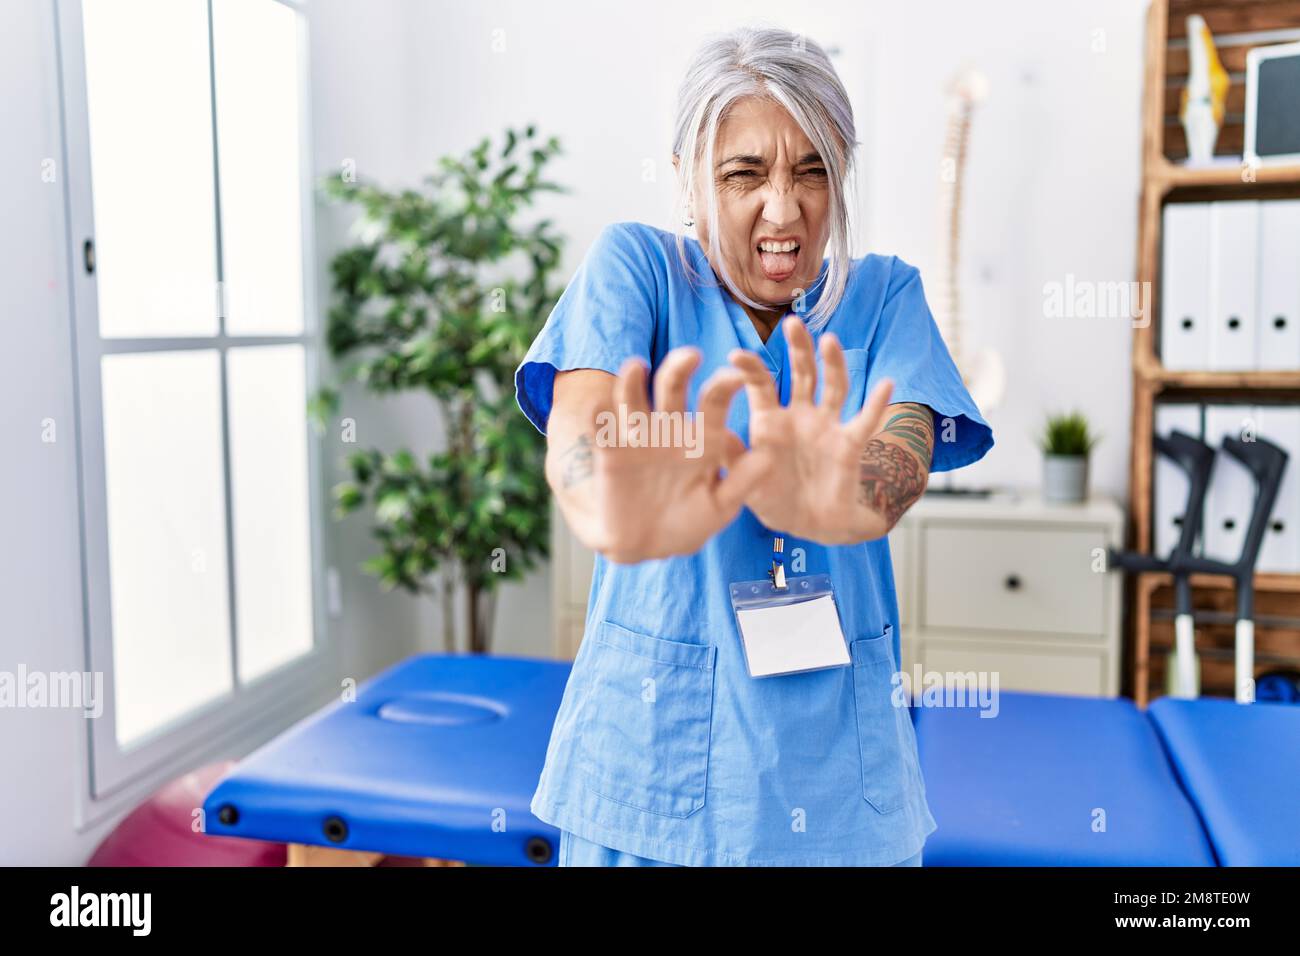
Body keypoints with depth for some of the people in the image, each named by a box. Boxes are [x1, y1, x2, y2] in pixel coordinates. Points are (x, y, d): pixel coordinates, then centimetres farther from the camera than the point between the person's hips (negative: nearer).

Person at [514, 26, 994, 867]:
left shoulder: (884, 294, 1)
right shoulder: (636, 265, -5)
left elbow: (905, 444, -18)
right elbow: (581, 417, -24)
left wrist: (836, 499, -43)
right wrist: (613, 513, -48)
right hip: (653, 735, -1)